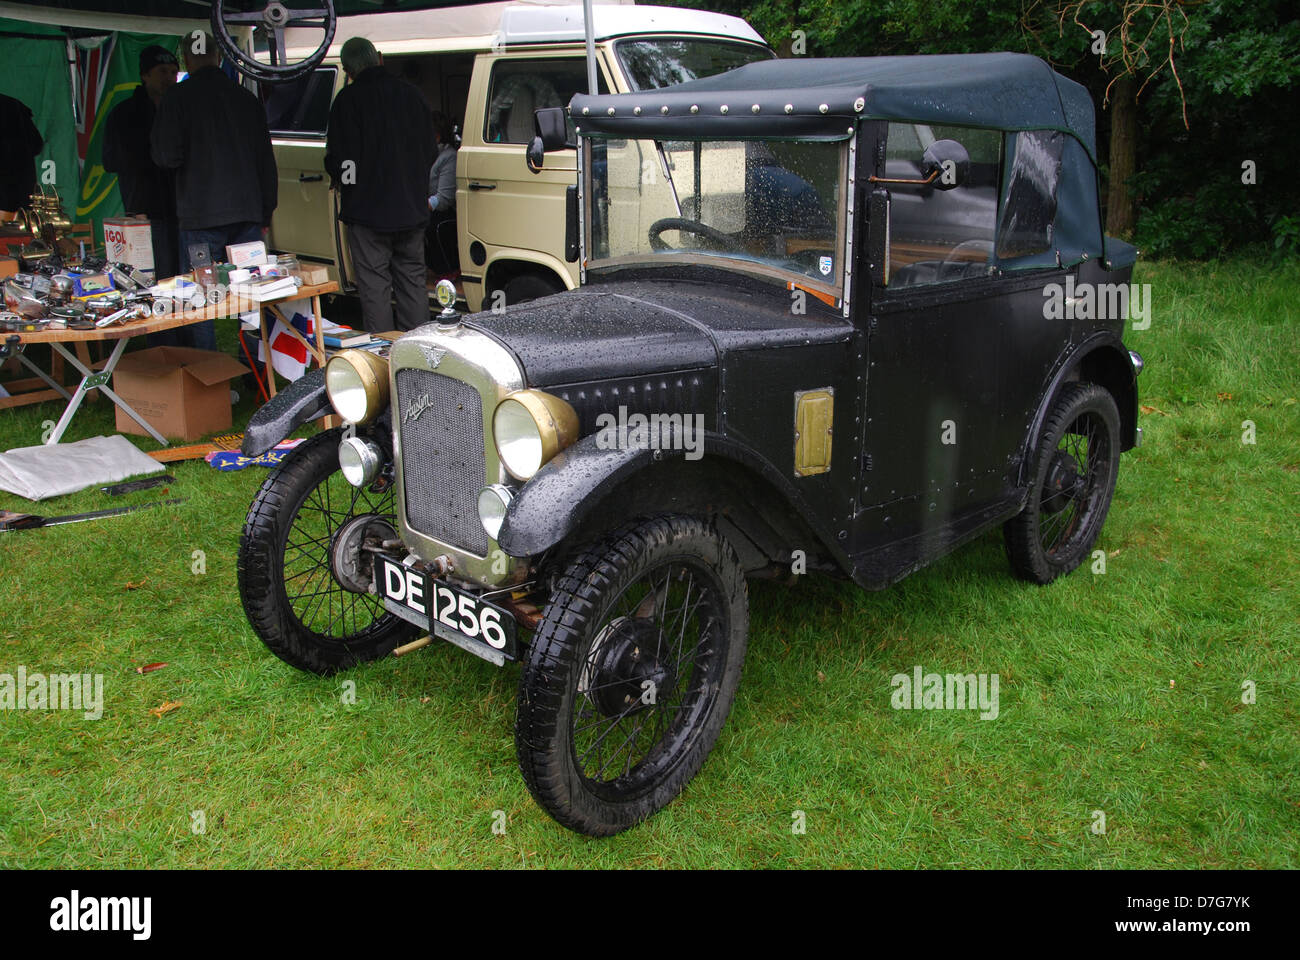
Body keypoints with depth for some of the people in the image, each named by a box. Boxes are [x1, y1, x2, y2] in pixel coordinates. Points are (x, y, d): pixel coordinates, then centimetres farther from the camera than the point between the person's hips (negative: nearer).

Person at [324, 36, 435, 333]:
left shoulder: (348, 99, -10)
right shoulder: (412, 94, 6)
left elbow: (339, 159, -13)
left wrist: (343, 182, 8)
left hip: (368, 211, -5)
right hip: (413, 210, 5)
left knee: (375, 286, 1)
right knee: (413, 282, 13)